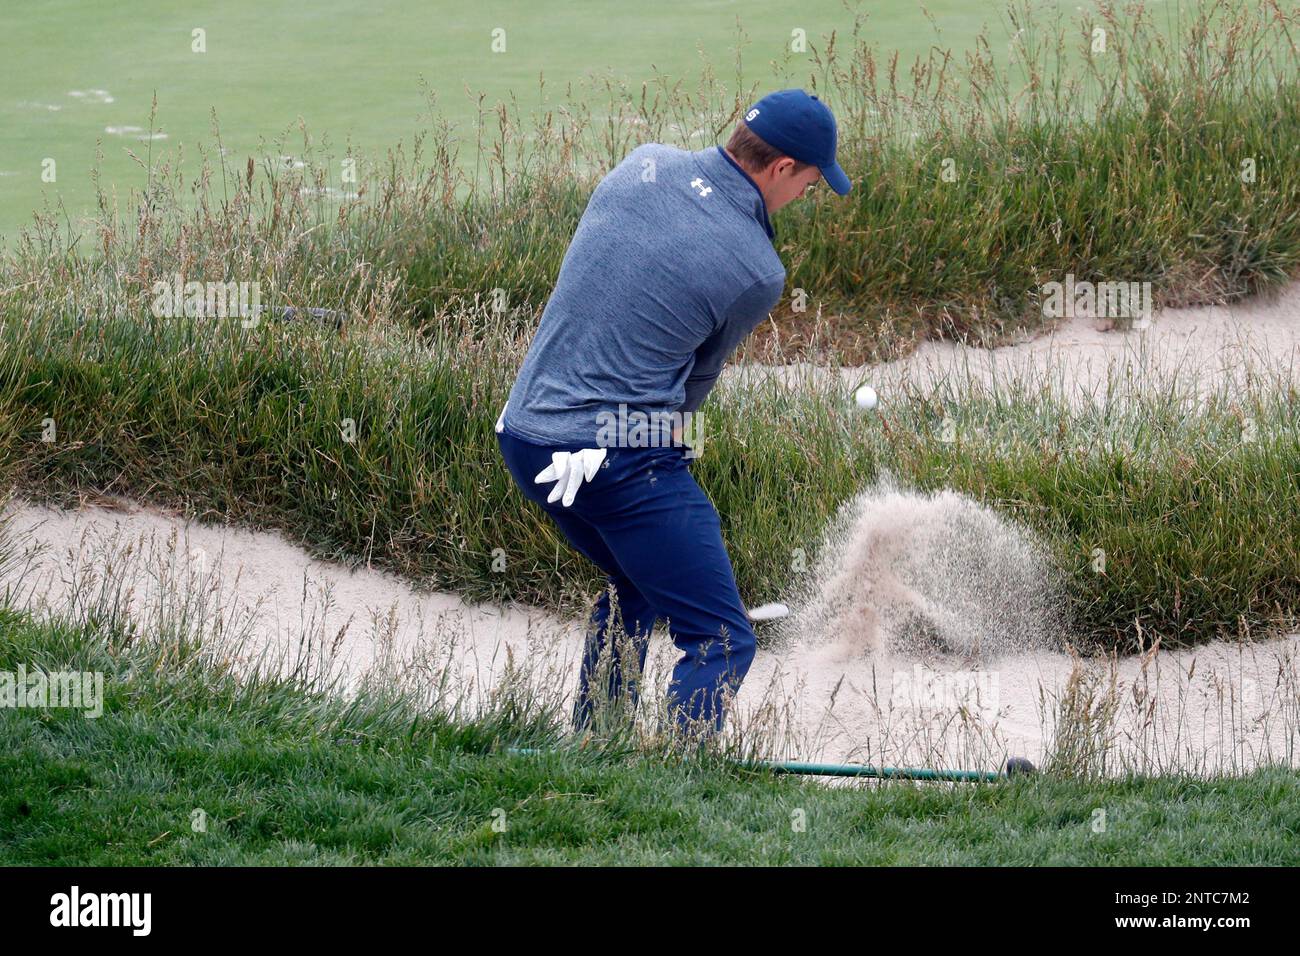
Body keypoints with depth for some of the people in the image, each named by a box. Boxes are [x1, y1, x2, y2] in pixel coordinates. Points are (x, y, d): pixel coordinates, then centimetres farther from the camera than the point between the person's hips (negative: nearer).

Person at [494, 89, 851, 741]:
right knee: (721, 642, -4)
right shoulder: (757, 273, -11)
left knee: (634, 589, 31)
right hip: (621, 460, -8)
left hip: (522, 437, 8)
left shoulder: (644, 166, 4)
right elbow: (700, 373, 5)